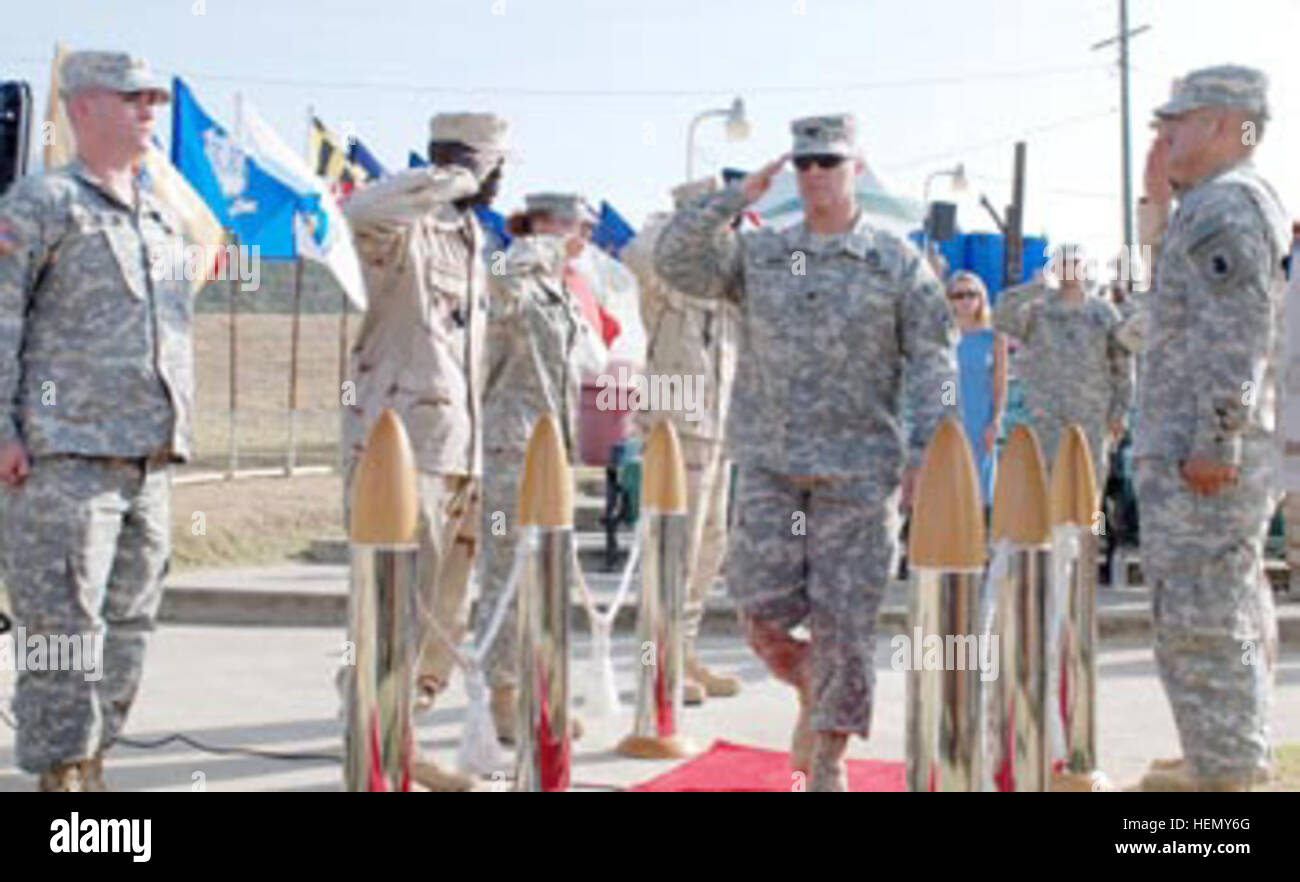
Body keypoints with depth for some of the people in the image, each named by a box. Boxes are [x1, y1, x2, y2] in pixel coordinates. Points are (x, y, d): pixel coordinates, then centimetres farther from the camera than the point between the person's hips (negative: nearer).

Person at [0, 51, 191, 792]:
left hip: (151, 462, 7)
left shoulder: (165, 219, 19)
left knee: (129, 629, 10)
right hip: (67, 457, -7)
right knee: (66, 630, -6)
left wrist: (177, 432, 18)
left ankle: (93, 764, 21)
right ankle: (60, 774, 2)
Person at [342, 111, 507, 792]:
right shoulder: (404, 230, -9)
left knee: (446, 607, 13)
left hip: (458, 450, 9)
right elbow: (364, 209, -36)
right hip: (404, 446, -9)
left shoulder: (470, 235, 18)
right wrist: (457, 177, -23)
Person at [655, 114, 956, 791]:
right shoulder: (758, 254, 10)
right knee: (764, 608, -2)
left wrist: (923, 452, -11)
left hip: (859, 470, -2)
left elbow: (934, 360, 0)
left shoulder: (897, 262, 3)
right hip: (769, 463, 2)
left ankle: (829, 759, 13)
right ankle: (810, 689, 29)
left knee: (843, 618, -1)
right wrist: (738, 197, -8)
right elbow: (674, 260, -2)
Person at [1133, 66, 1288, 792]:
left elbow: (1233, 337, -22)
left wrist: (1213, 443, -24)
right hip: (1225, 452, 11)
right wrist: (1157, 202, 22)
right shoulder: (1242, 204, 19)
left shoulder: (1223, 205, -14)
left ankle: (1223, 775, -3)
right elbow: (1186, 301, 30)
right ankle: (1229, 760, 27)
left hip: (1199, 457, -11)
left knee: (1202, 620, -8)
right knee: (1233, 611, 17)